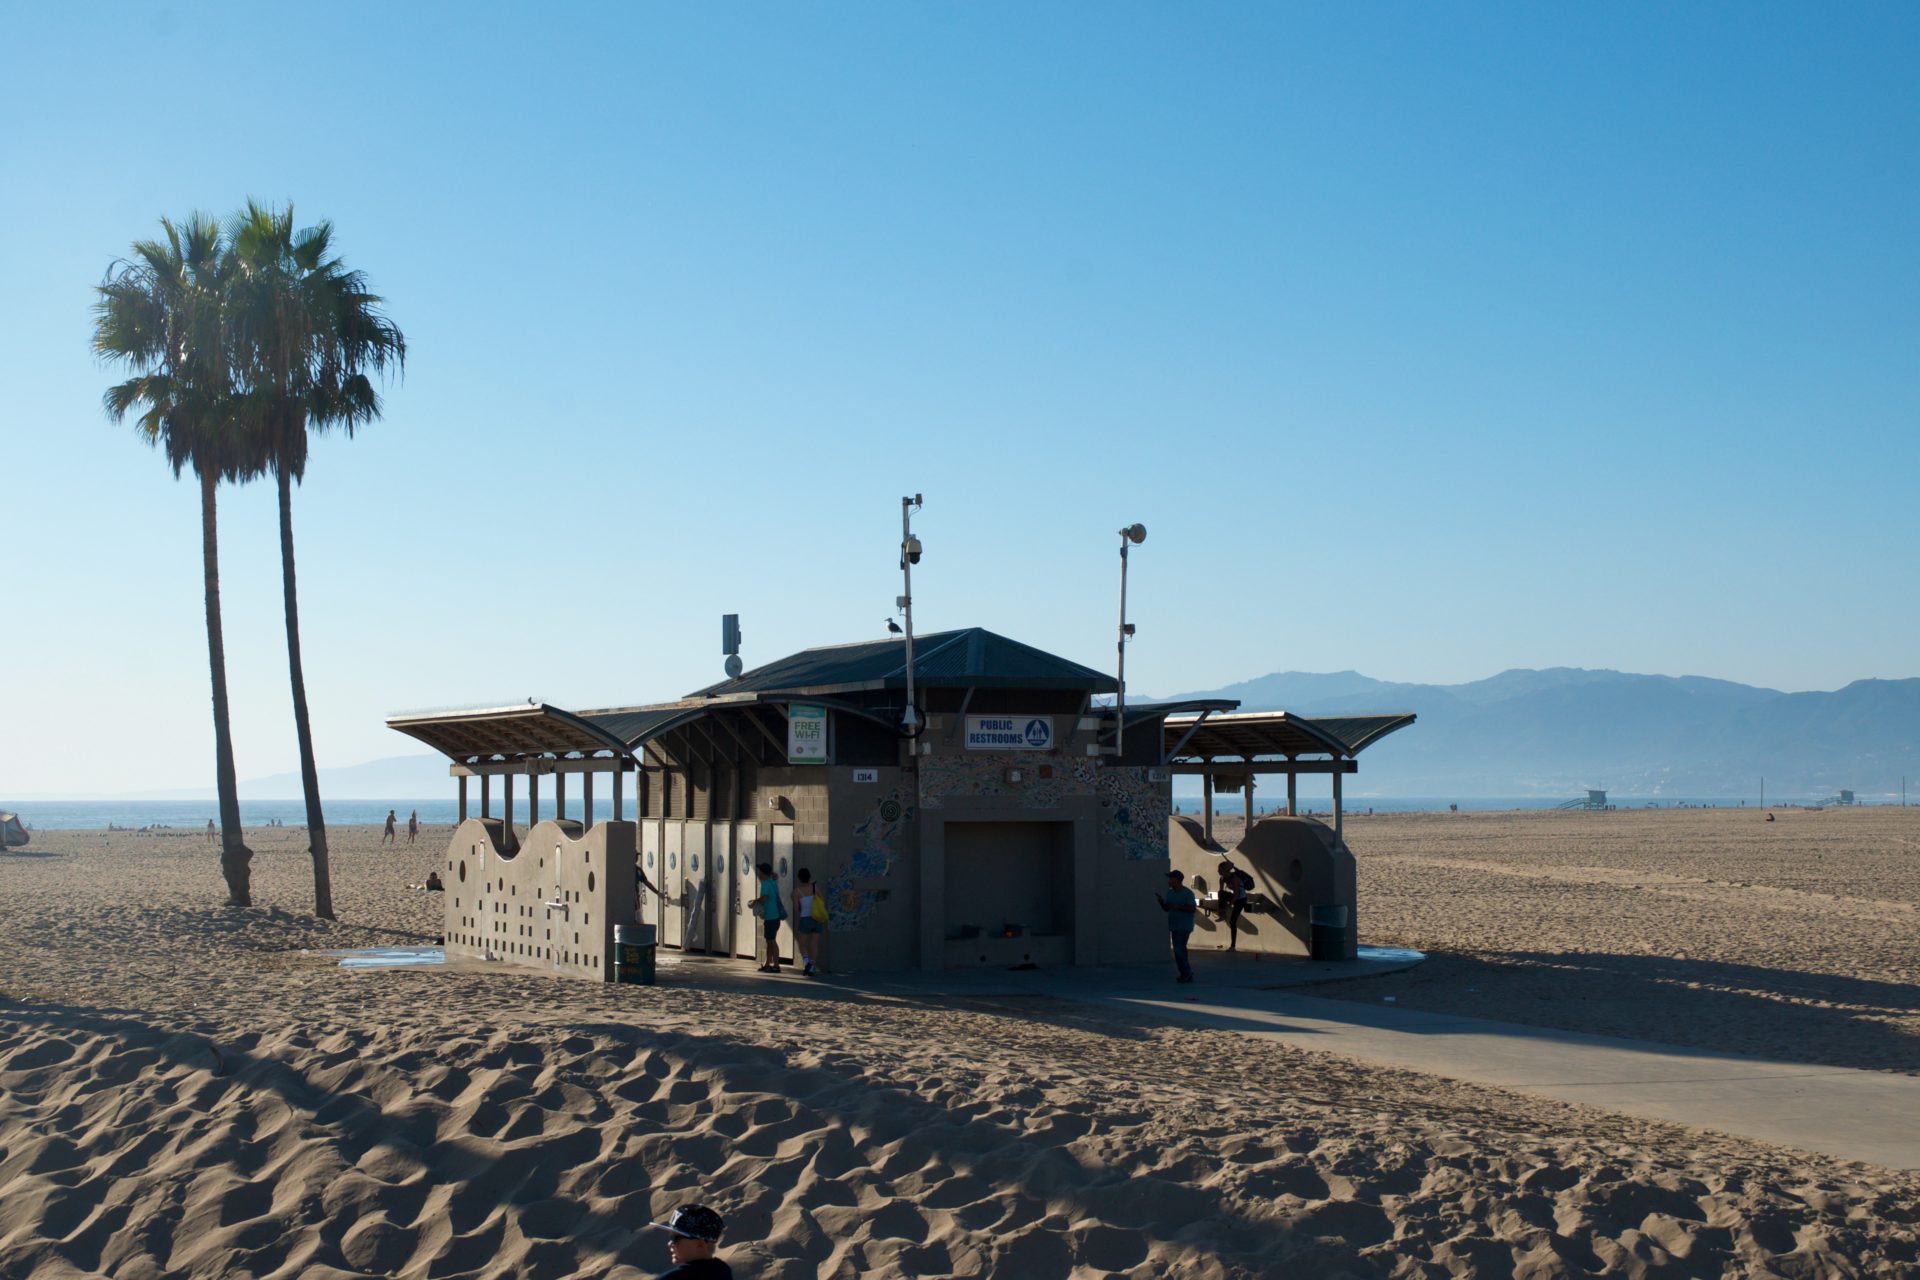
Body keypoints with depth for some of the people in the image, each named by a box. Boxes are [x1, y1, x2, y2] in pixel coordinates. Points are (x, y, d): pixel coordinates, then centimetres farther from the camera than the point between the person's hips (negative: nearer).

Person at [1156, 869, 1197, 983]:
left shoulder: (1188, 893, -11)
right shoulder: (1170, 893, 12)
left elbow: (1192, 908, -17)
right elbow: (1166, 909, 17)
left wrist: (1177, 907, -23)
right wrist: (1161, 902, -3)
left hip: (1184, 927, -8)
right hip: (1173, 926, 8)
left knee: (1179, 949, -15)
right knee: (1179, 951, 9)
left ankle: (1187, 972, -4)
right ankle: (1186, 974, 17)